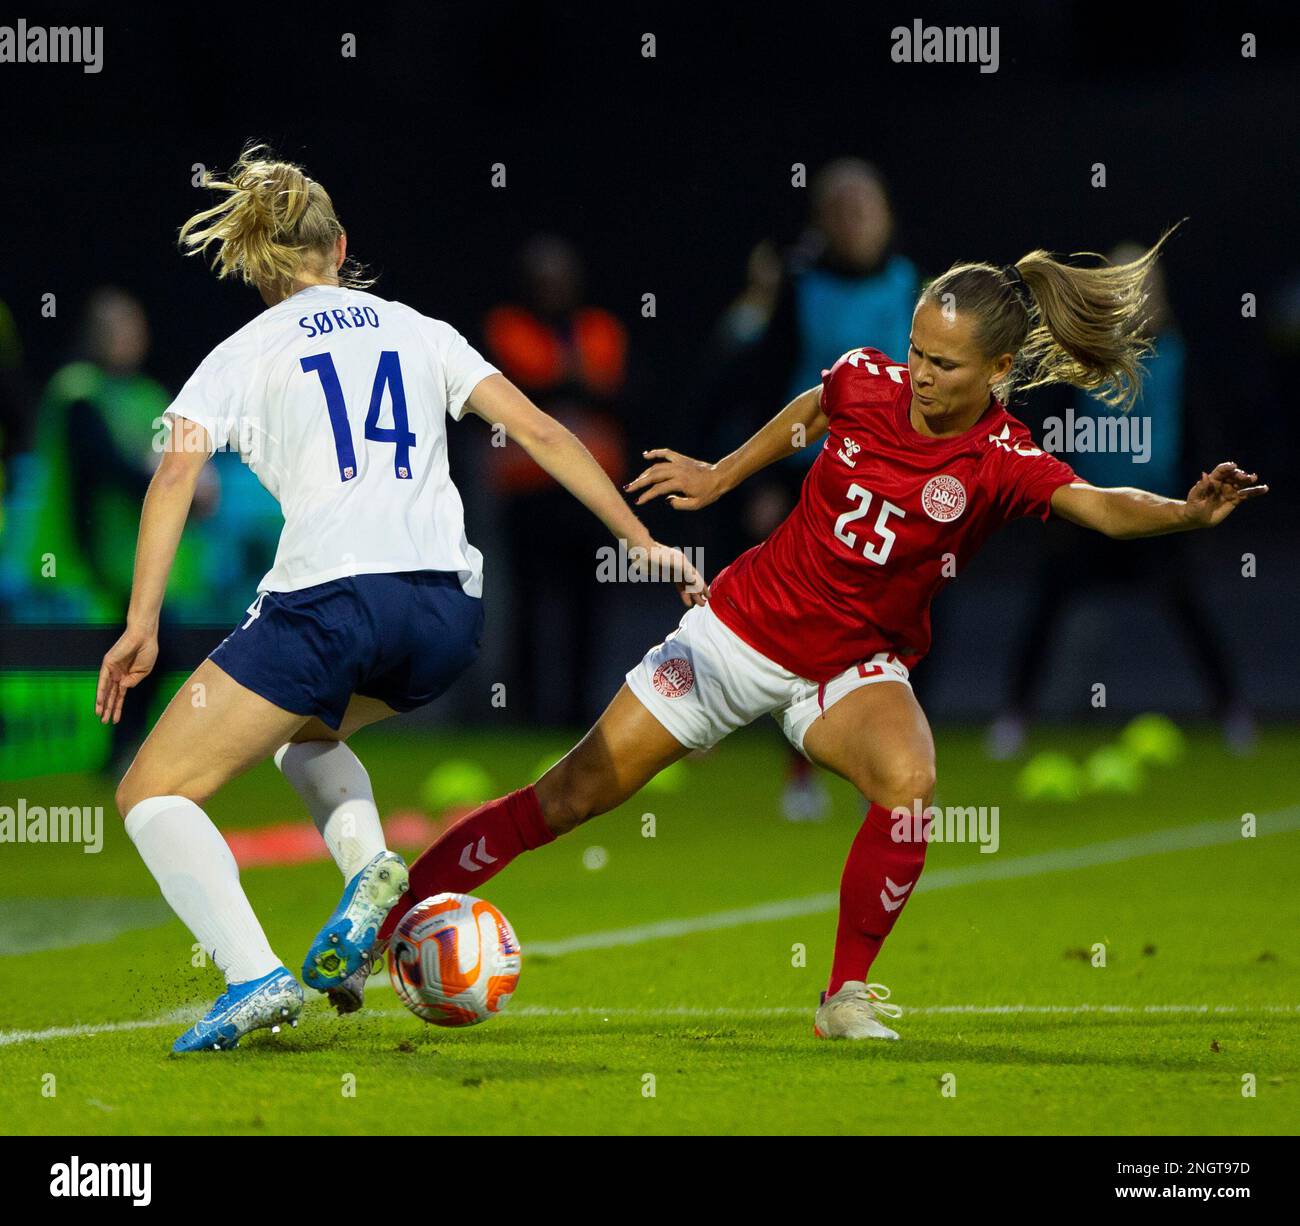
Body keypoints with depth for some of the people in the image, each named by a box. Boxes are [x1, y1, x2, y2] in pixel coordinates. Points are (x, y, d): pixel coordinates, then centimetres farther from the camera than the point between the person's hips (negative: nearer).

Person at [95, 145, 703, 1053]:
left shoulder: (243, 354, 12)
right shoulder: (420, 332, 21)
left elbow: (175, 472, -4)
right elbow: (540, 433, 14)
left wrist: (141, 624, -8)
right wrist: (643, 544, 16)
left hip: (329, 596, -5)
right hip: (448, 613, 5)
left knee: (156, 791, 6)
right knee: (304, 729, 35)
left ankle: (254, 977, -17)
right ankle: (367, 861, 5)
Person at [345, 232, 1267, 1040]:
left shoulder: (1003, 461, -19)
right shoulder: (867, 382, -11)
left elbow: (1100, 507, -37)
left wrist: (1189, 511, -56)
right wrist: (721, 476, 24)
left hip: (855, 667, -2)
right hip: (745, 624, 2)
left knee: (911, 788, -33)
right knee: (574, 795, 0)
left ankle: (847, 997, -13)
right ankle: (380, 928, 13)